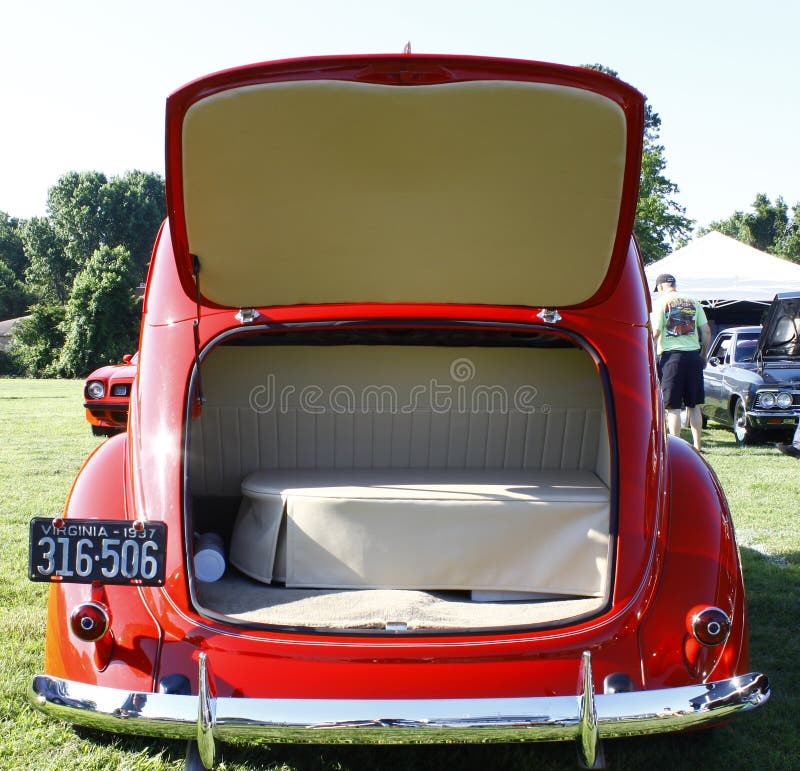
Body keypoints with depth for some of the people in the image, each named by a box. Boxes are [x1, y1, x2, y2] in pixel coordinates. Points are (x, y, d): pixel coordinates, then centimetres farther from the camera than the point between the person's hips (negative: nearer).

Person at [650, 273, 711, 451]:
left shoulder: (660, 302, -1)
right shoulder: (693, 302, 12)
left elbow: (655, 331, -10)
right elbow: (706, 331, 9)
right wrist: (703, 355, 18)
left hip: (671, 355, -4)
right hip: (693, 354, 4)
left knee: (673, 407, -1)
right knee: (694, 405, 12)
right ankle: (697, 446, 14)